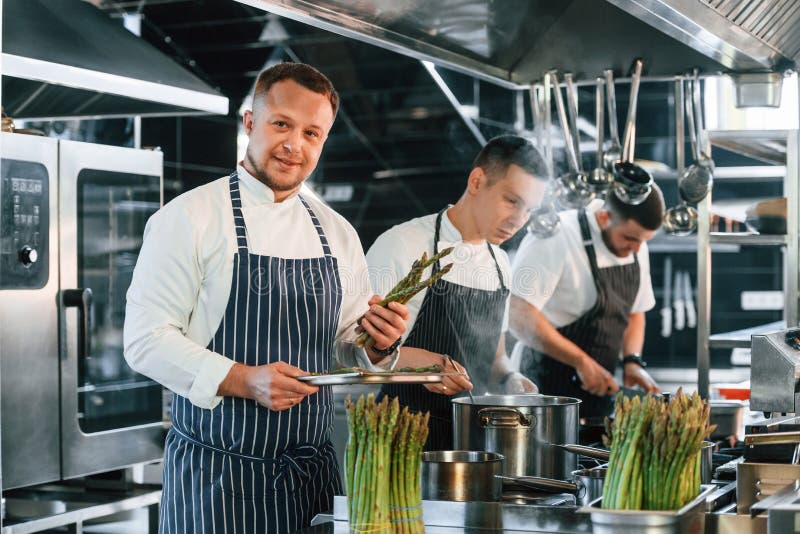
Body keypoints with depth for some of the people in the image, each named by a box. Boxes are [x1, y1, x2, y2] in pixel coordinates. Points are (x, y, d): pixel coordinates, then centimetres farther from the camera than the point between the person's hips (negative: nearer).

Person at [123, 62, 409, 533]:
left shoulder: (338, 233, 10)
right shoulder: (190, 217, -7)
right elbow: (146, 339, -13)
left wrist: (376, 340, -6)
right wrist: (245, 381, -24)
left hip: (315, 472, 5)